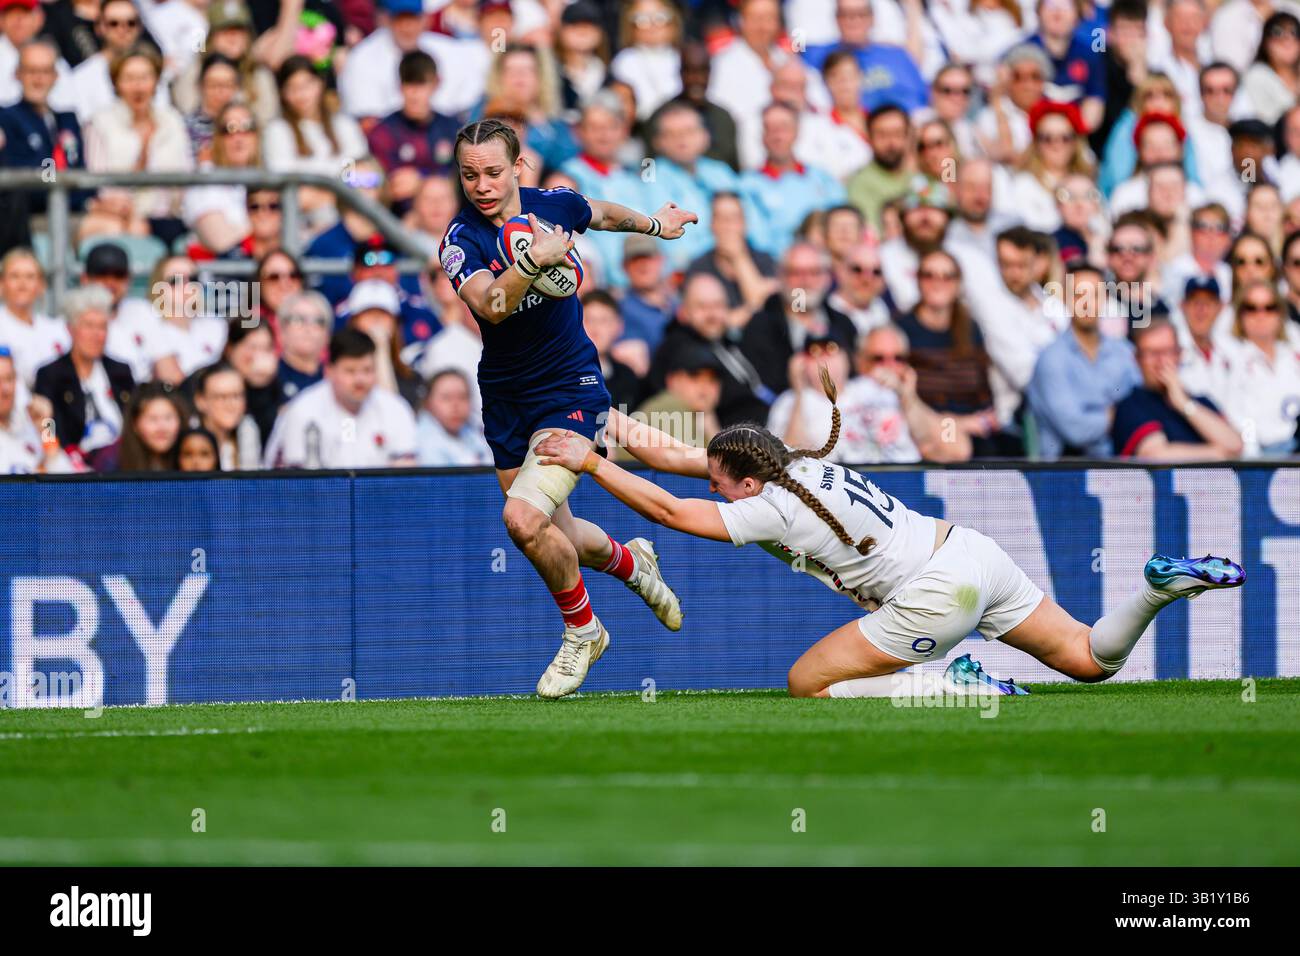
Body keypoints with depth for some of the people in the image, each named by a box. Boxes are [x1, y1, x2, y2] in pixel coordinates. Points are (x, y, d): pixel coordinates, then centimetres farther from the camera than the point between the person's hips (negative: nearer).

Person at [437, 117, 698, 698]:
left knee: (524, 519, -22)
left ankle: (581, 628, 3)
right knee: (554, 538, 14)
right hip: (506, 401, 2)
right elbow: (490, 305, -34)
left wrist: (654, 224, 35)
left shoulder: (557, 205, -8)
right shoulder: (461, 241, -15)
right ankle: (629, 562, 49)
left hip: (571, 390, -2)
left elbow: (601, 214, 18)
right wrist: (534, 260, -49)